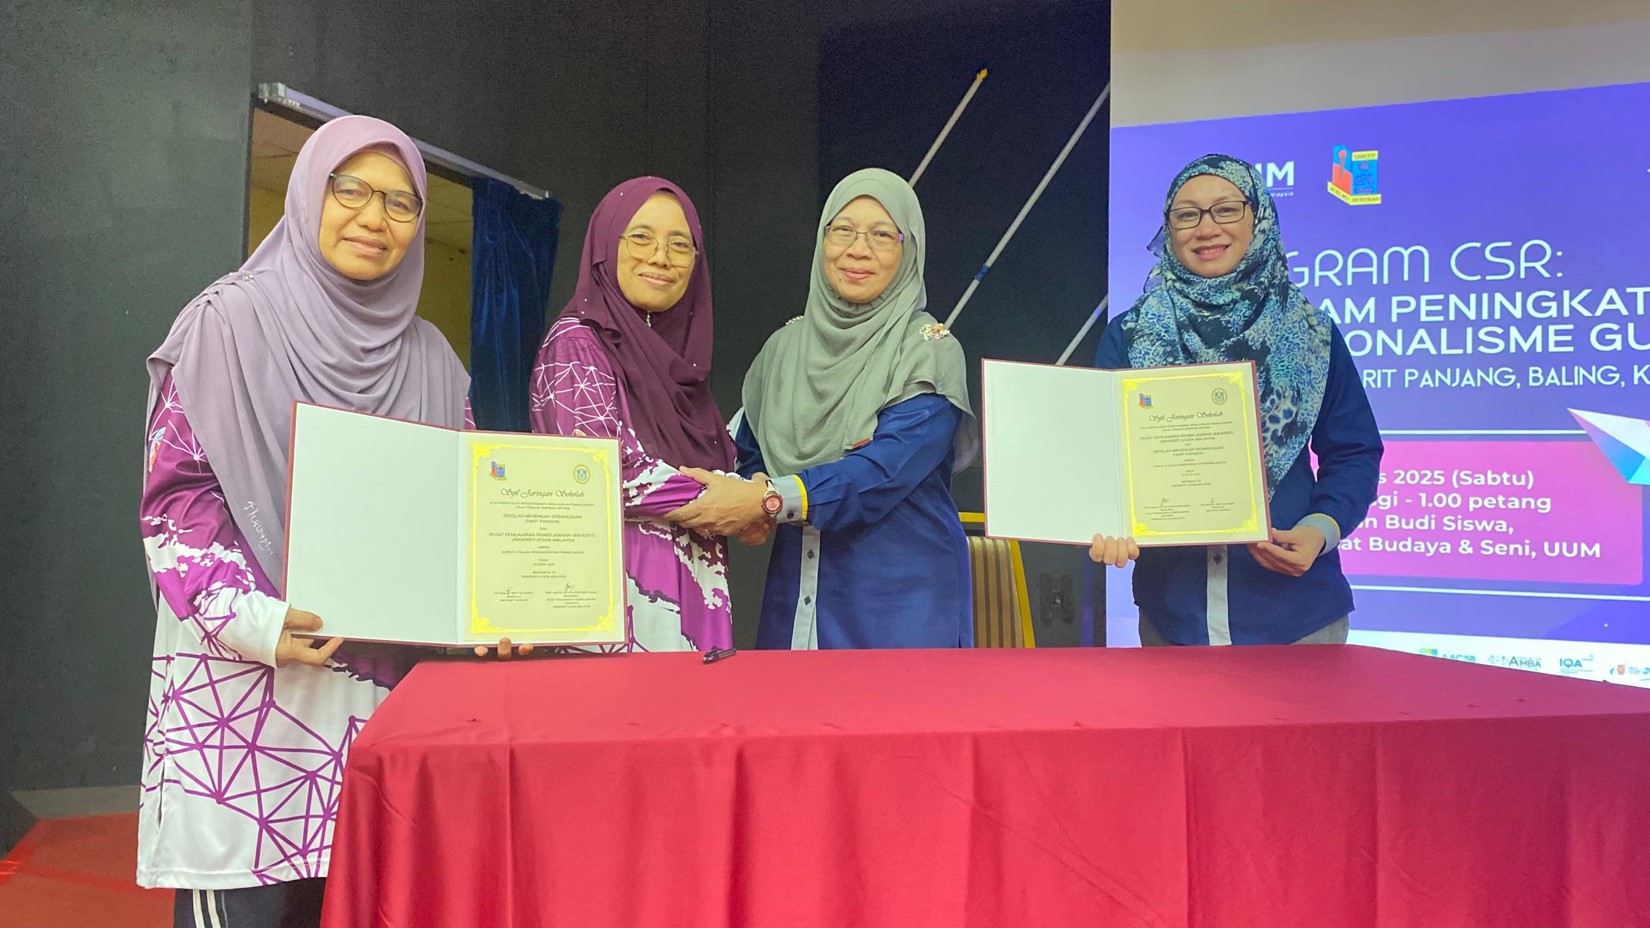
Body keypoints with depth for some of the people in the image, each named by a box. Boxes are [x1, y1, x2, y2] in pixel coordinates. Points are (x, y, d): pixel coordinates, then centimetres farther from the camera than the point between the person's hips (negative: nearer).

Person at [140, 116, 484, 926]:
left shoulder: (430, 358, 13)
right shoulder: (230, 321, -1)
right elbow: (174, 497, -5)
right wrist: (251, 621, -19)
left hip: (389, 686, 4)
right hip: (245, 688, -4)